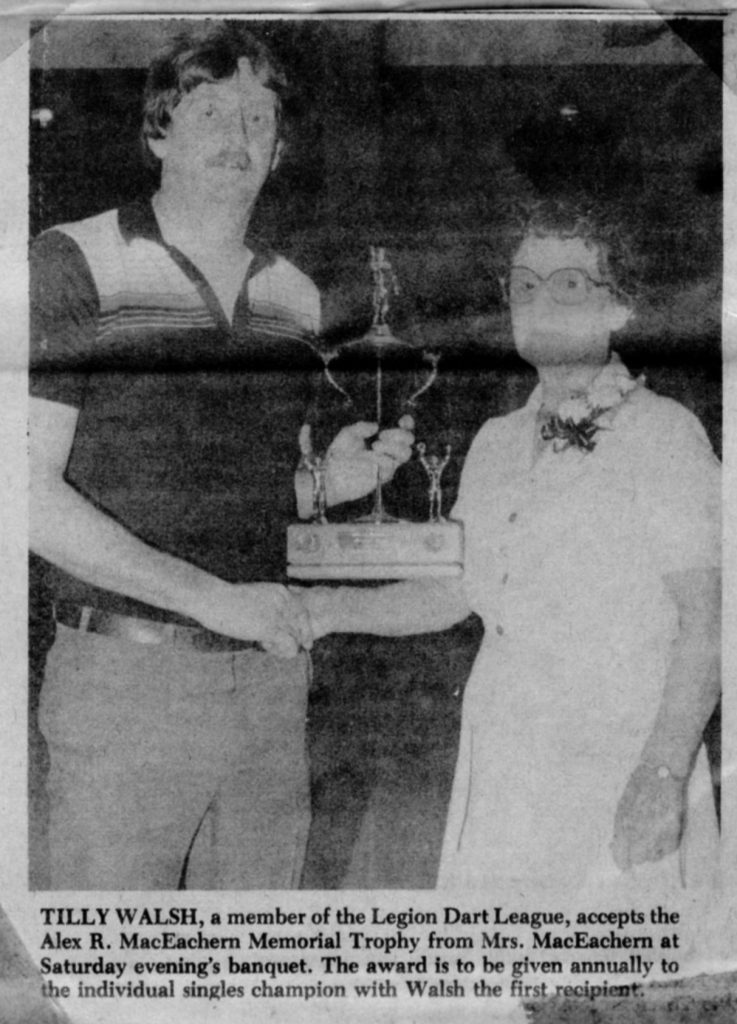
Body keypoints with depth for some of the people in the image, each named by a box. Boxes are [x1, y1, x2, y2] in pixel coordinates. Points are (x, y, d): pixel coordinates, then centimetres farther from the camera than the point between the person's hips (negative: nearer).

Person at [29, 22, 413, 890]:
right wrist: (211, 598, -17)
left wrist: (325, 483, 0)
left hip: (269, 679, 5)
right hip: (124, 678, -5)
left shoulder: (292, 296, 12)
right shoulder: (73, 265, -4)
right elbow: (30, 496, -12)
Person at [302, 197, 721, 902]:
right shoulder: (496, 443, 13)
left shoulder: (662, 434, -6)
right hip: (502, 764, 5)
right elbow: (453, 591, 19)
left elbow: (704, 622, -9)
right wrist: (331, 611, 8)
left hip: (621, 767, -5)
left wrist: (665, 771, -17)